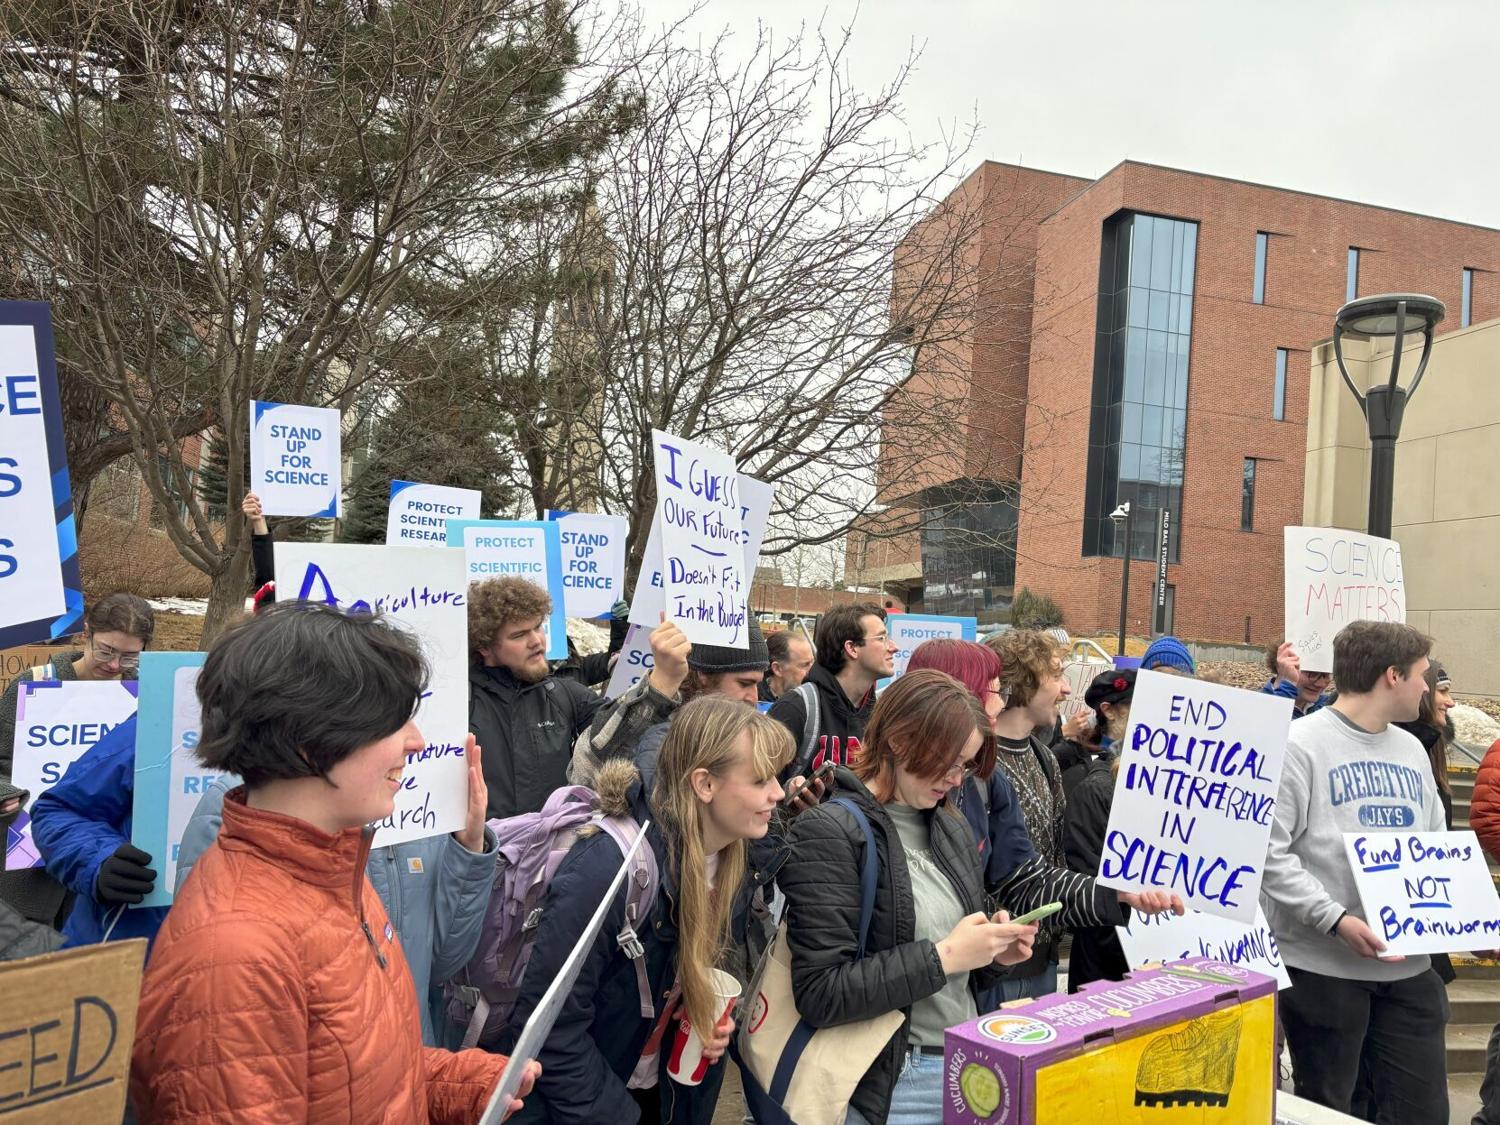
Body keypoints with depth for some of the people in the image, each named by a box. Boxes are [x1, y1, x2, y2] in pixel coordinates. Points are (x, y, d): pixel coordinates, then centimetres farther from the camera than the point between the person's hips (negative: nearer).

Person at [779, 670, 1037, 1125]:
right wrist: (943, 956, -22)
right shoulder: (829, 832, -17)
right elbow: (821, 995, -22)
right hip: (889, 1086, -7)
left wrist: (991, 954, -5)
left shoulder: (952, 829, 6)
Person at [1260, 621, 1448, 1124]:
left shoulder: (1412, 750, 13)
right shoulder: (1299, 744, -12)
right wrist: (1335, 920, -24)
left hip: (1409, 965, 7)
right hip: (1323, 966, -7)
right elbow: (1268, 853, -17)